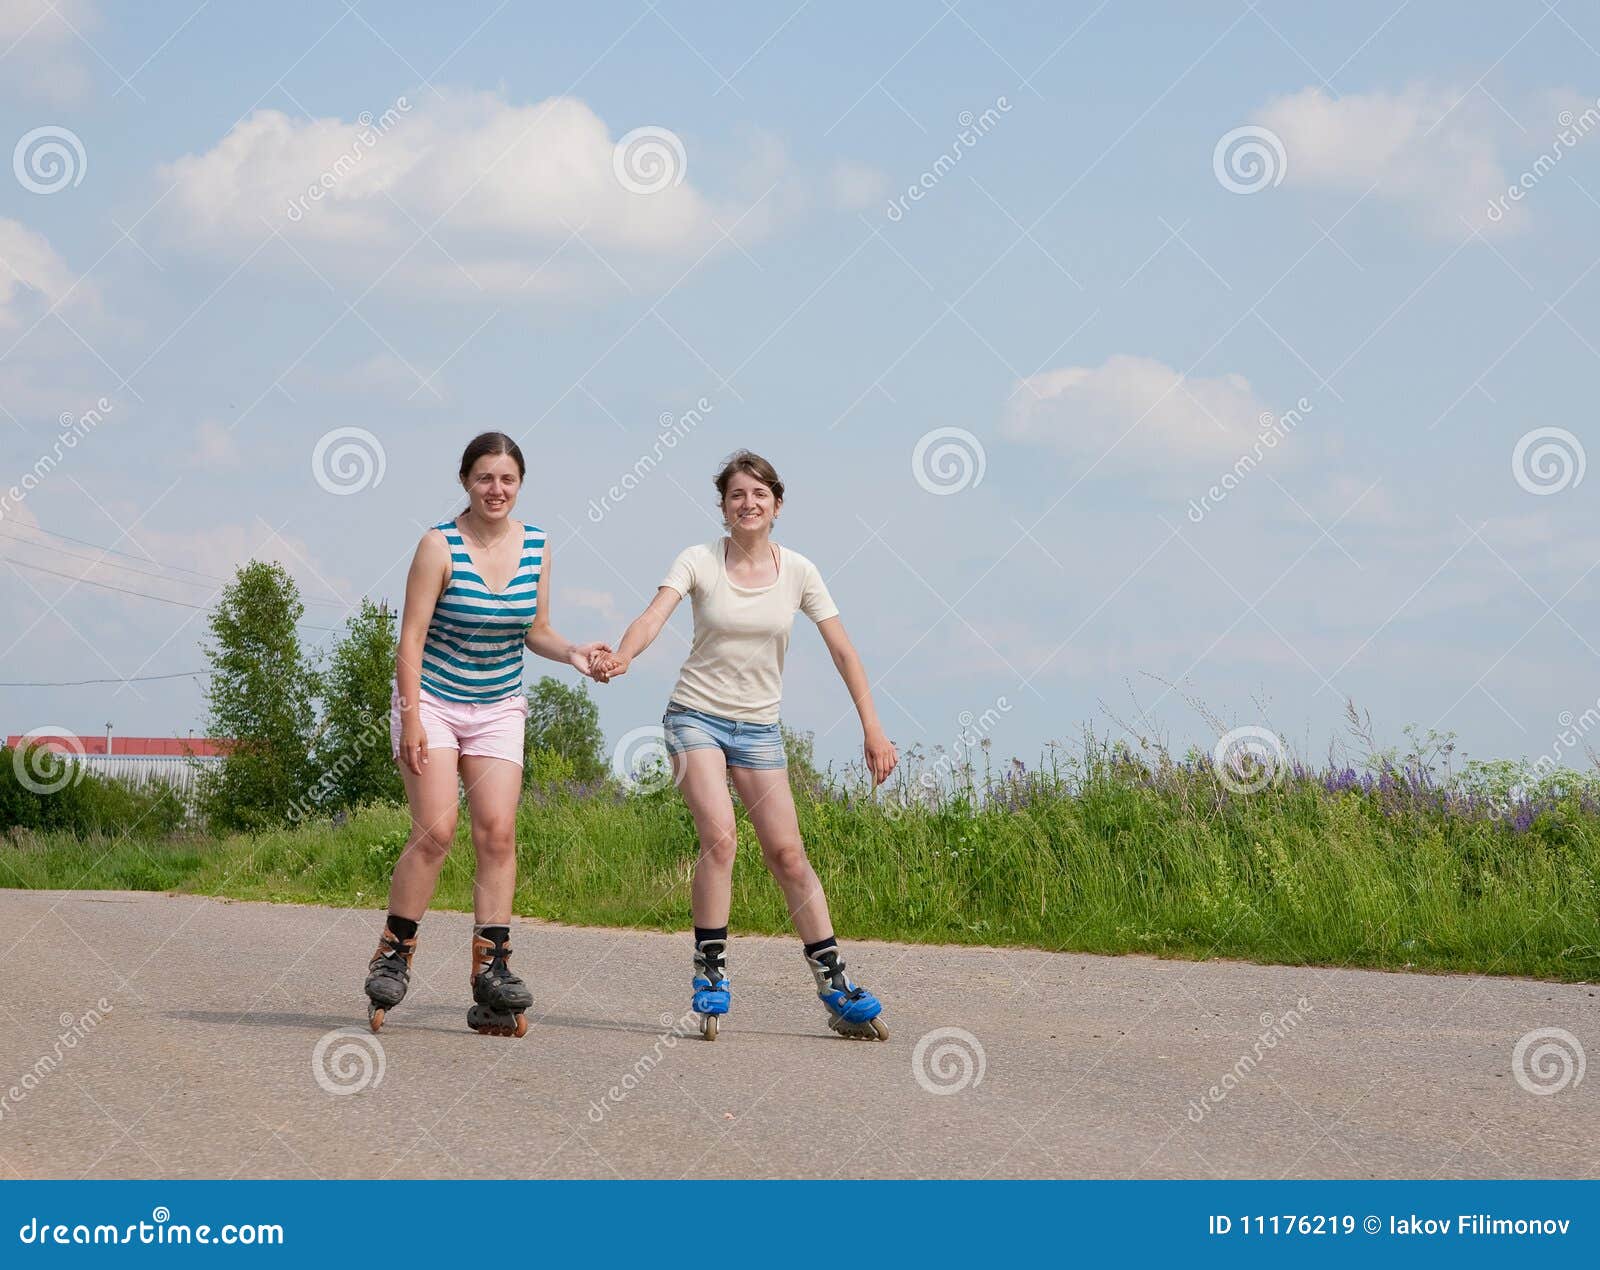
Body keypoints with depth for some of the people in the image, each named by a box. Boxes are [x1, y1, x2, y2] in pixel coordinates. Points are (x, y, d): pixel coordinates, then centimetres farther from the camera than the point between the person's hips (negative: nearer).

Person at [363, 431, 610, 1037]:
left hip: (498, 708, 4)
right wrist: (411, 718, -17)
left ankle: (491, 970, -5)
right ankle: (393, 954, 0)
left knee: (497, 832, -7)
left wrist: (571, 652, -7)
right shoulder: (440, 545, -12)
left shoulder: (536, 548, 2)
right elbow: (411, 638, -12)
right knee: (436, 829, -15)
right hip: (432, 700, -4)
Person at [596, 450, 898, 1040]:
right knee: (719, 837, -21)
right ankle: (710, 973, -11)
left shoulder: (797, 571, -1)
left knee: (787, 854, 1)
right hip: (696, 716, -2)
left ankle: (835, 984, 8)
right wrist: (621, 656, -44)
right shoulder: (699, 561, -7)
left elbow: (842, 649, -1)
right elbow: (655, 614, -22)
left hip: (759, 726, 2)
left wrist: (873, 728, -7)